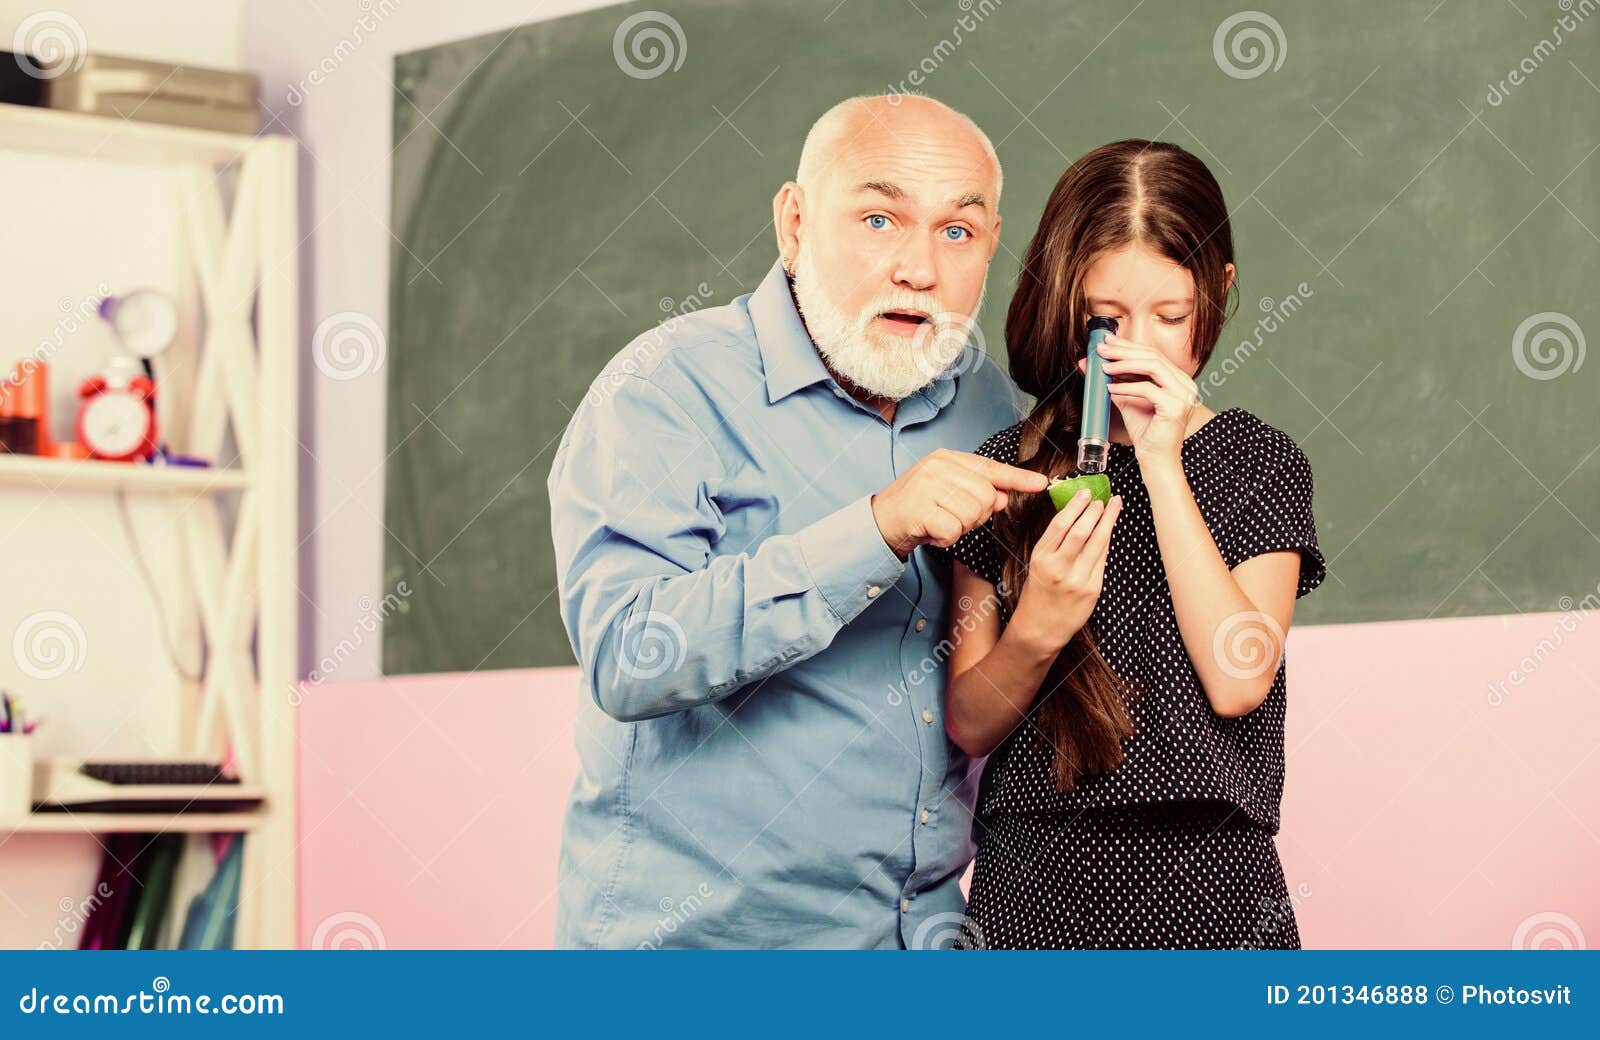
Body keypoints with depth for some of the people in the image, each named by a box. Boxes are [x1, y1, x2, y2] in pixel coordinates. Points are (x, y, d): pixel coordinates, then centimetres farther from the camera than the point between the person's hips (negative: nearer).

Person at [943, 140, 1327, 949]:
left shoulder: (1259, 464, 1)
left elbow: (1237, 681, -14)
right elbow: (970, 726, 0)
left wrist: (1162, 463, -15)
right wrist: (1035, 630, -20)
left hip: (1211, 883, -1)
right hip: (1036, 889, 1)